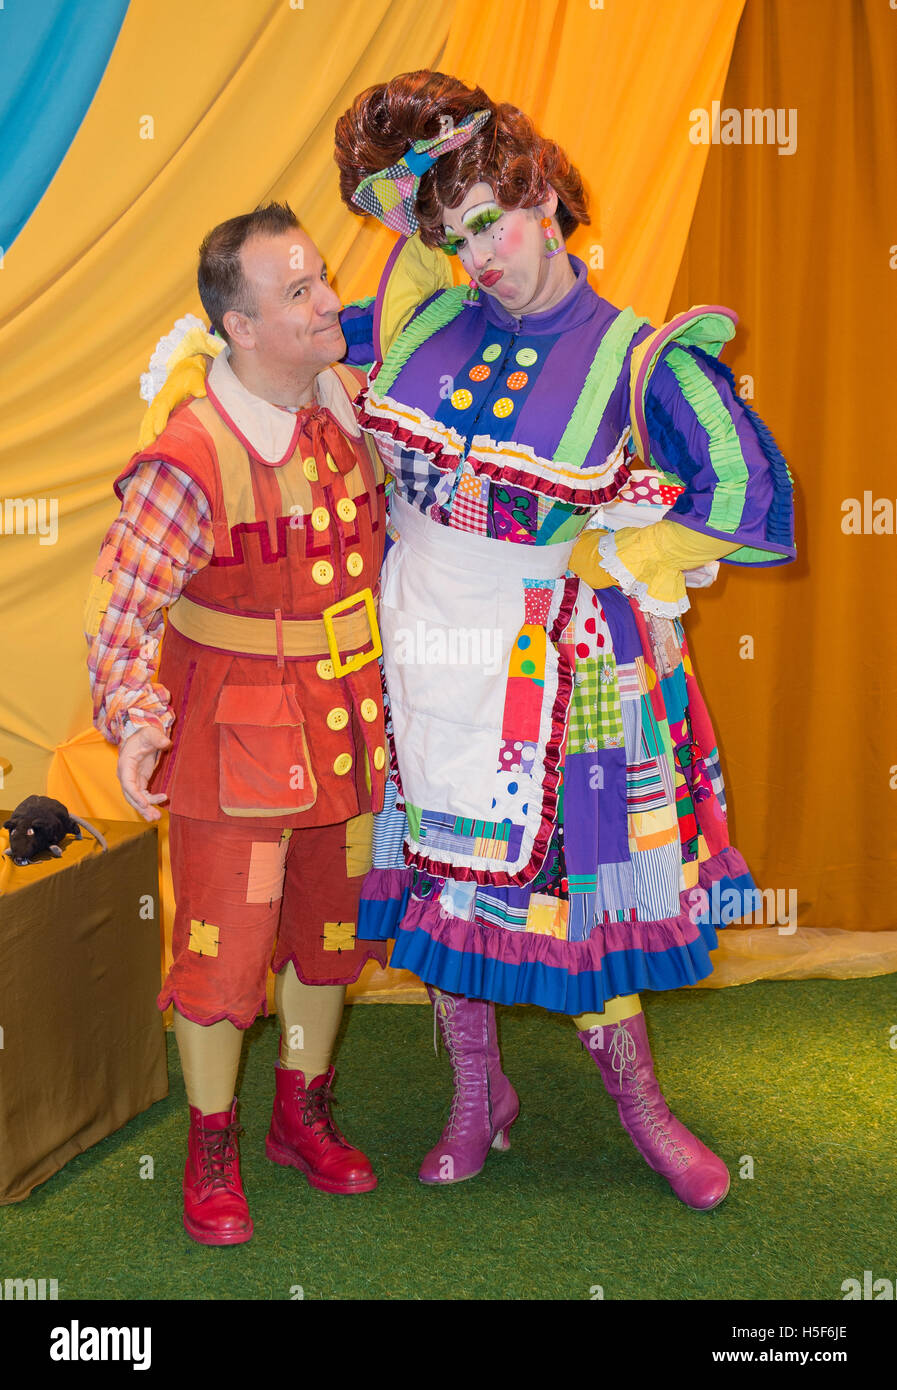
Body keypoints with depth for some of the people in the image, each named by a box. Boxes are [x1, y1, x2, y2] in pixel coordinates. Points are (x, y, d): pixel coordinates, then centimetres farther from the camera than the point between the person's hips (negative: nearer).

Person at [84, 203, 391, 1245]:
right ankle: (211, 1151, 24)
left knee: (332, 929, 18)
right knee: (223, 948, 2)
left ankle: (303, 1119, 39)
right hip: (237, 736, -6)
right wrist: (134, 722, -31)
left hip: (347, 723, 6)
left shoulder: (352, 402, -2)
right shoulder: (191, 459, -22)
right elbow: (122, 607, -21)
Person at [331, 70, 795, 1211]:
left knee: (579, 872, 6)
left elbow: (750, 497, -10)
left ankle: (639, 1105, 28)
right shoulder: (422, 325, 1)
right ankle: (477, 1096, 32)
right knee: (442, 871, 12)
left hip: (550, 664, -3)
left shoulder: (637, 359, -9)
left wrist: (602, 555, -9)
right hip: (420, 647, 3)